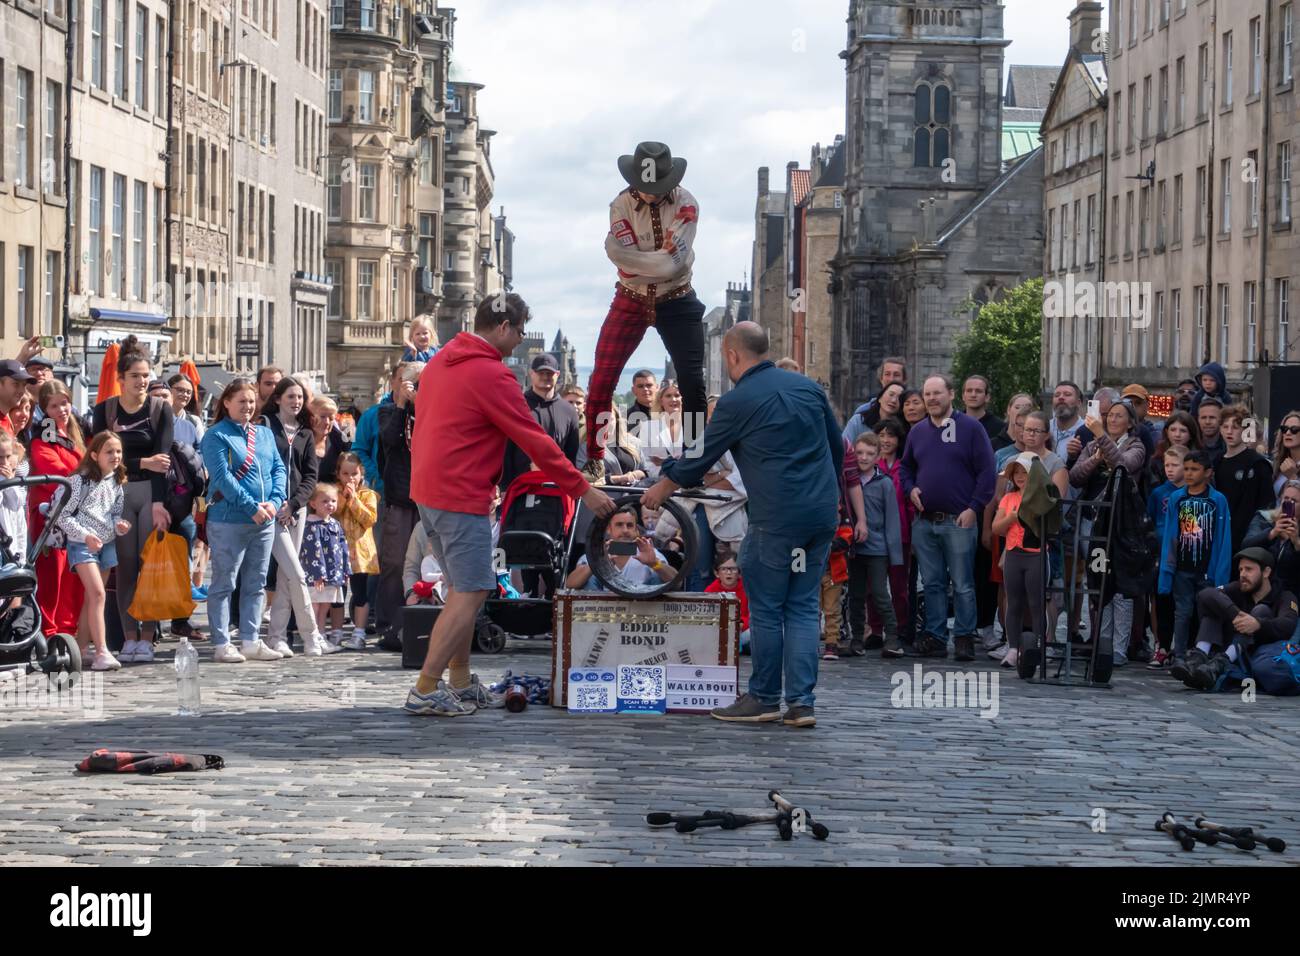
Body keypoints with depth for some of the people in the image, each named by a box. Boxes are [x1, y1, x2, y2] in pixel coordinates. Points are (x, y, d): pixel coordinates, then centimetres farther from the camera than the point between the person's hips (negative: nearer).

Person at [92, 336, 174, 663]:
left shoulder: (161, 409, 0)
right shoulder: (105, 410, 2)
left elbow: (163, 458, -9)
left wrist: (158, 503, -18)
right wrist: (144, 463, -14)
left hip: (153, 493, -1)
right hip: (118, 492, 1)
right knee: (125, 566, 1)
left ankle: (147, 637, 0)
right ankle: (129, 637, 5)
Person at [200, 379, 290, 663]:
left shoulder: (265, 434, 14)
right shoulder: (216, 436, -5)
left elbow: (279, 469, 10)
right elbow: (222, 477, -13)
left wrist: (275, 501, -8)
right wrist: (252, 507, -18)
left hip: (265, 522, 6)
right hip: (228, 520, -6)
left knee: (256, 585, 10)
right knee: (224, 584, -1)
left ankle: (250, 642, 16)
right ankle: (221, 645, 2)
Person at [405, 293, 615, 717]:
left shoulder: (441, 361, 12)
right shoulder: (491, 376, -16)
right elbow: (537, 442, -15)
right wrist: (583, 490, -8)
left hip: (426, 490, 10)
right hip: (462, 498, -10)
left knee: (462, 590, 17)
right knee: (470, 595, -5)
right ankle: (425, 691, -7)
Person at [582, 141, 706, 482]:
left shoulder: (685, 204, -10)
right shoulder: (622, 204, -6)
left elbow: (677, 261, -21)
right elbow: (621, 254, -19)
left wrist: (643, 263, -20)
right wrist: (663, 257, -22)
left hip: (677, 301, -1)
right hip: (631, 301, 1)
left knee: (692, 380, -4)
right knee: (602, 378, -7)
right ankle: (594, 460, 2)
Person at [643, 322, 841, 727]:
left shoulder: (736, 402, -6)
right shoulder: (808, 386, 11)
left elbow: (698, 459, 2)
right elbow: (838, 447, 17)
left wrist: (661, 488, 19)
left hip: (777, 519, -6)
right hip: (823, 515, 6)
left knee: (766, 609, 5)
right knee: (804, 607, 8)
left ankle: (764, 699, 11)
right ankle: (801, 703, 4)